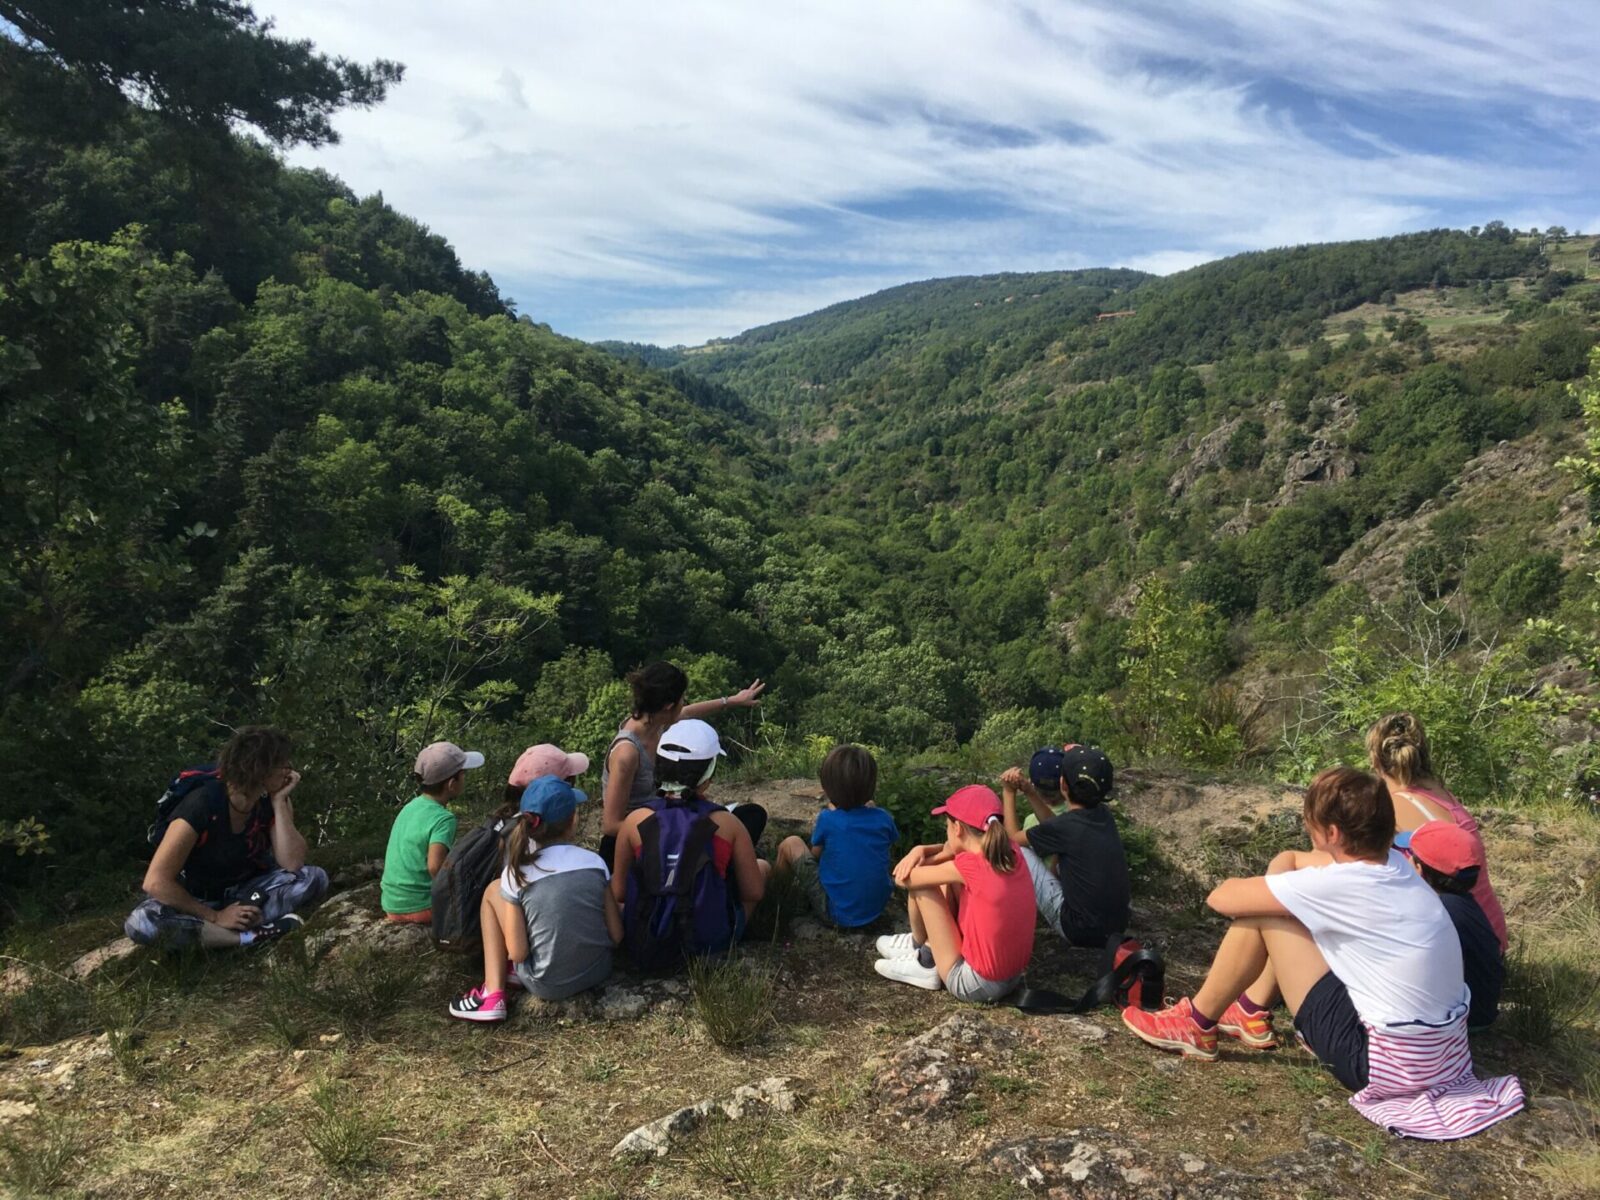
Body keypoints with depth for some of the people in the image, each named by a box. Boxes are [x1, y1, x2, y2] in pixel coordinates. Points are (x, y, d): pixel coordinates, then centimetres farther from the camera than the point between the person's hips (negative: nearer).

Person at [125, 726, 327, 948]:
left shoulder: (271, 800, -13)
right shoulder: (202, 805, -27)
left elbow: (292, 864, -23)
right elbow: (156, 882, -27)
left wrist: (280, 803, -27)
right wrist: (216, 917, -27)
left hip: (246, 891, 3)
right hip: (197, 898, -3)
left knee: (314, 878, -22)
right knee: (141, 924, -34)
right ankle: (254, 934, -35)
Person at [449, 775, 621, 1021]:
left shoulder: (516, 874, -14)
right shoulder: (594, 861, -7)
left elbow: (517, 953, -13)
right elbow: (616, 935, -2)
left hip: (549, 985, -3)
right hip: (598, 971, 3)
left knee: (493, 891, 9)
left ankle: (492, 995, 5)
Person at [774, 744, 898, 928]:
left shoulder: (827, 818, -16)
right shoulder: (882, 818, -8)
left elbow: (816, 855, 3)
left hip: (836, 913, -4)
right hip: (876, 910, 4)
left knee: (790, 844, 7)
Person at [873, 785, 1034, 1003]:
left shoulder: (969, 866, -22)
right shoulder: (1011, 852, -2)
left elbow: (903, 879, -11)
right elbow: (954, 850, 15)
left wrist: (923, 860, 6)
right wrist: (921, 850, -2)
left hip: (976, 984, -7)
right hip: (1013, 977, 7)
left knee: (919, 883, -1)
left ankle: (922, 950, 23)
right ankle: (928, 949, 25)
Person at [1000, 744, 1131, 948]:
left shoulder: (1064, 827, -18)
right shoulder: (1104, 815, -1)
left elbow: (1013, 837, 2)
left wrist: (1009, 792, 11)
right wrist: (1030, 792, 10)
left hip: (1081, 931, -7)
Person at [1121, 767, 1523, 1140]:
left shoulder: (1336, 884, -22)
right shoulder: (1394, 864, 0)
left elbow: (1222, 898, -13)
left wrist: (1254, 890, 7)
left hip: (1385, 1060, -8)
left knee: (1260, 914, -8)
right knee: (1284, 900, 11)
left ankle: (1197, 1026, 10)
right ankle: (1252, 1015, 27)